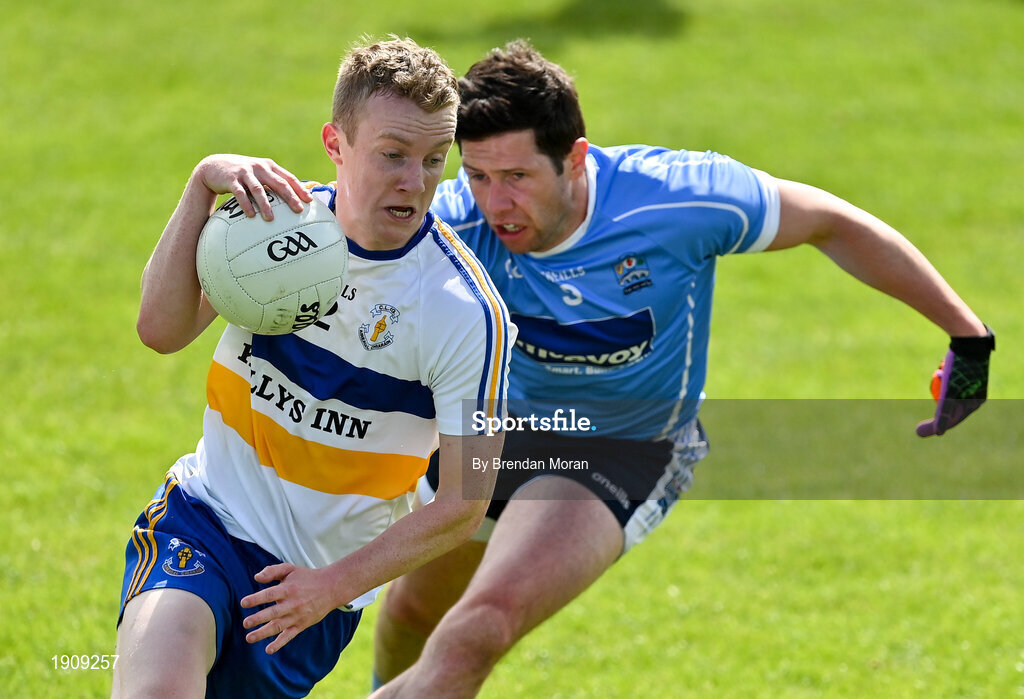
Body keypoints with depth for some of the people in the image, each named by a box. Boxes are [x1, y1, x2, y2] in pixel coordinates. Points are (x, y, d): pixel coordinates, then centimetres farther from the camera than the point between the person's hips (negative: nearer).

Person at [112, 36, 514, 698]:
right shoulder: (277, 211, -4)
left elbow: (464, 504, -12)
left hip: (320, 576, 0)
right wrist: (203, 184, -25)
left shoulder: (468, 311, -16)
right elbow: (162, 329, -15)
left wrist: (335, 584, -17)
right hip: (206, 518, 0)